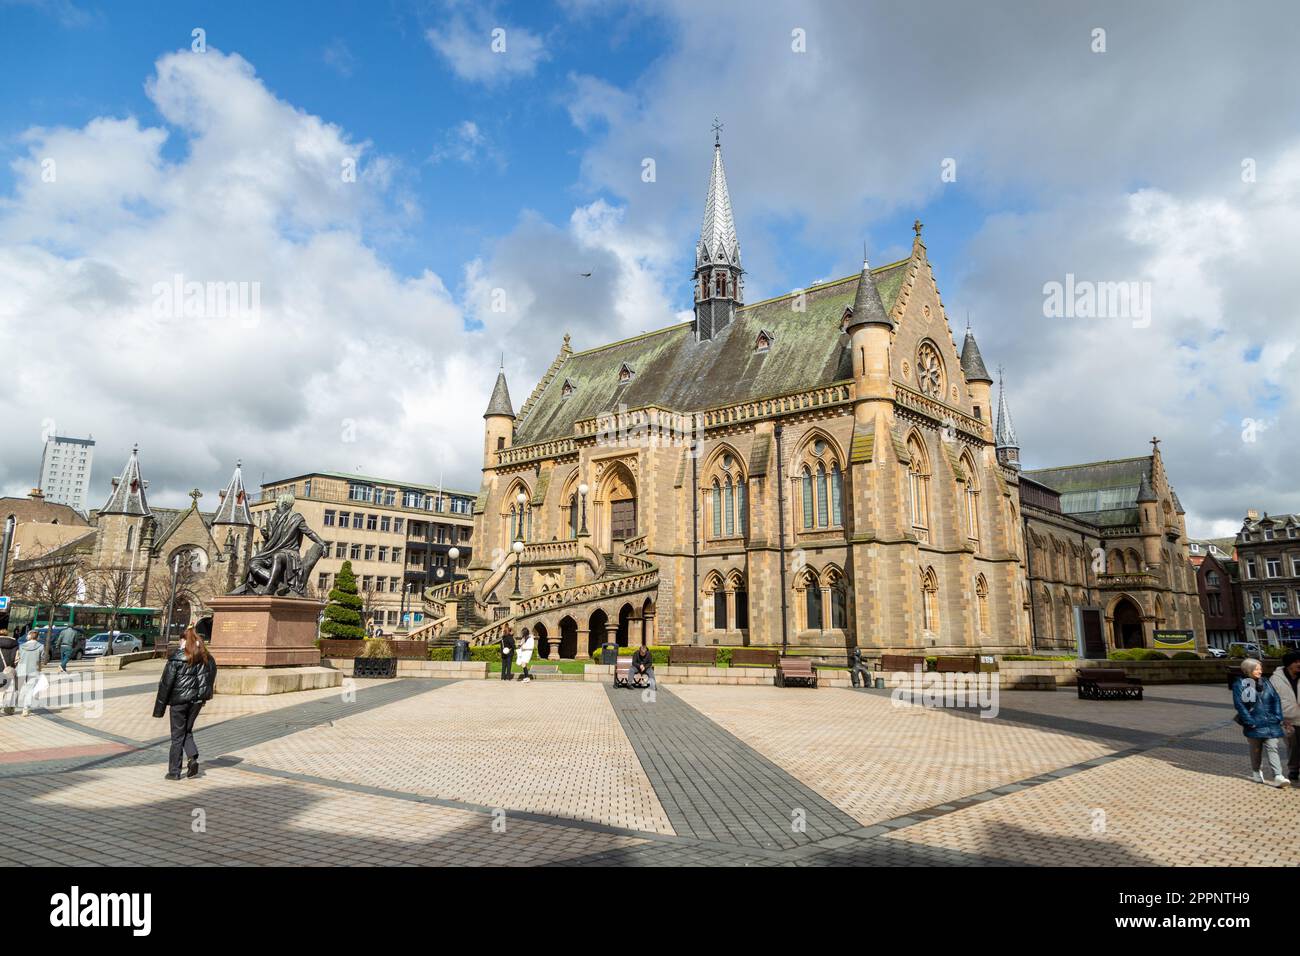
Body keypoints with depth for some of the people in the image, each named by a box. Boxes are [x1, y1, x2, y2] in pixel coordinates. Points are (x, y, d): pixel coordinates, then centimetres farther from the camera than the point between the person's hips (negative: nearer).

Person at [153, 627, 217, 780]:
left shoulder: (176, 658, -9)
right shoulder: (207, 658, 5)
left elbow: (166, 683, -8)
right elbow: (212, 680, 10)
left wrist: (160, 708, -4)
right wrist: (204, 697, 19)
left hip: (179, 700, -4)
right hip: (197, 700, 4)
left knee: (177, 735, 5)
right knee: (187, 731, 18)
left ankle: (174, 771, 11)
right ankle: (193, 758, -2)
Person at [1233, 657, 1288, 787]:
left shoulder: (1266, 683, 8)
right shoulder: (1239, 685, -6)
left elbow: (1276, 700, 8)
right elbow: (1240, 705, -9)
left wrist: (1277, 717, -2)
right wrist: (1250, 722, -14)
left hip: (1271, 724, 3)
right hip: (1254, 725, -3)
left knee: (1273, 748, -7)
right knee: (1256, 749, 11)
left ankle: (1278, 776, -10)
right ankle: (1256, 773, 27)